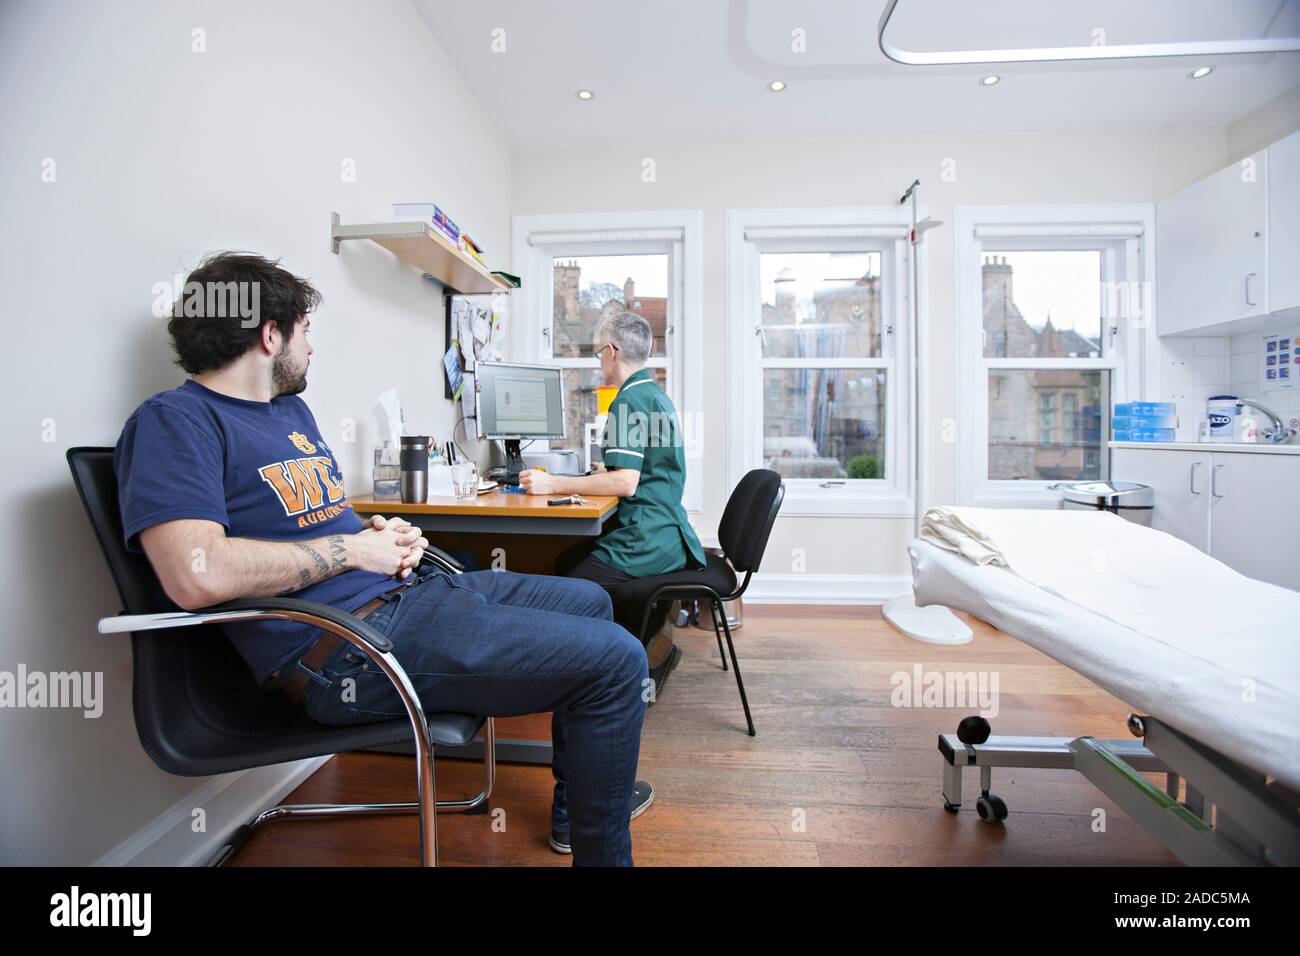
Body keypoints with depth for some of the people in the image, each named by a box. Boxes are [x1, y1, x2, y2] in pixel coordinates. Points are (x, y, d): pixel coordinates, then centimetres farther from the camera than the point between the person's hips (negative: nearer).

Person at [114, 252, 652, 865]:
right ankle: (601, 853, 7)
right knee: (614, 658, -18)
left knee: (589, 602, 19)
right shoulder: (175, 419, -9)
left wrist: (381, 532, 6)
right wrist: (351, 549, -14)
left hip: (410, 591, 10)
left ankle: (575, 804, 31)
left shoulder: (291, 408, 20)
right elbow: (196, 576, -25)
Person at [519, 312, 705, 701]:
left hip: (646, 541, -10)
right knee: (566, 561, 14)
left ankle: (651, 645, 6)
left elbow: (626, 483, -22)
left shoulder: (630, 400, -13)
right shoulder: (655, 395, 17)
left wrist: (553, 484, -19)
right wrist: (605, 468, 38)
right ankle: (653, 636, 15)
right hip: (666, 533, 10)